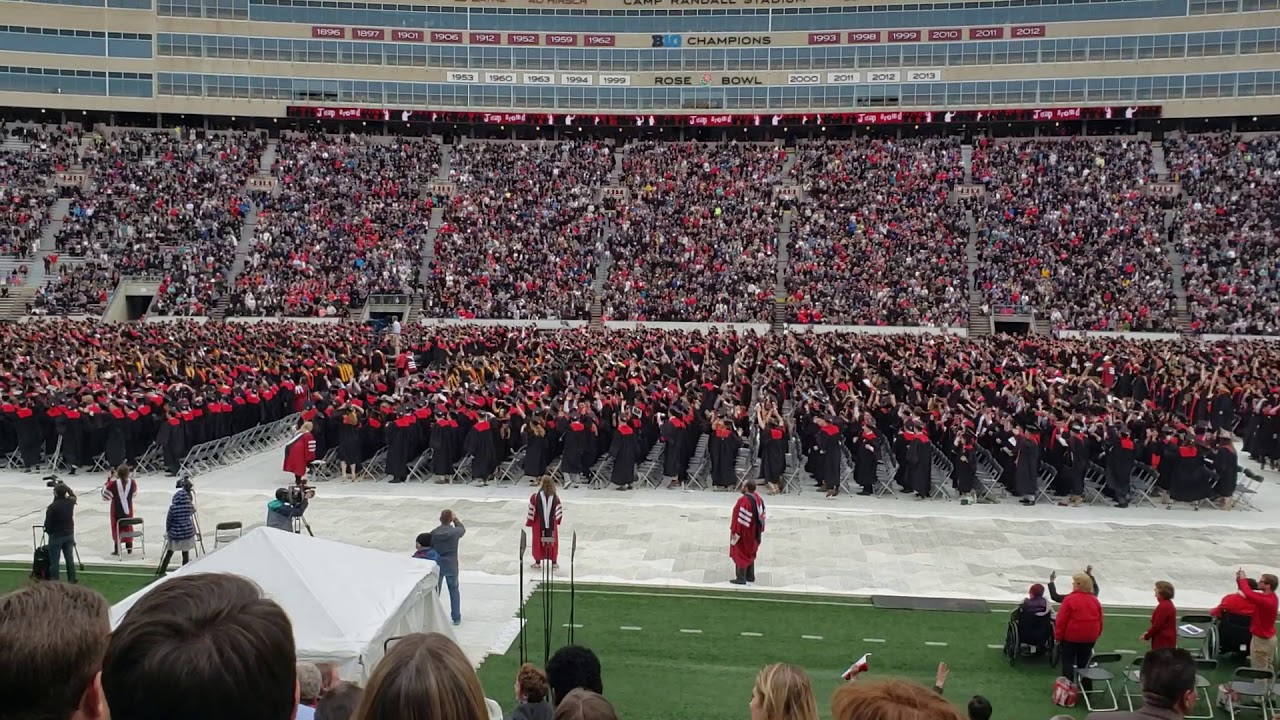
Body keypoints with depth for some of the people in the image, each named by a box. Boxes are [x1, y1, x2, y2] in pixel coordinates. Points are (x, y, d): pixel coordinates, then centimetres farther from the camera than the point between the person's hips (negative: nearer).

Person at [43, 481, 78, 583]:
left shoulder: (52, 506, -20)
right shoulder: (70, 503, -4)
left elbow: (48, 523, -14)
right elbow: (73, 496, 23)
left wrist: (48, 531, 6)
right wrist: (66, 487, 17)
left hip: (56, 536, -5)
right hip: (69, 535, 6)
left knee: (54, 562, 2)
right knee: (70, 559, 13)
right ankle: (72, 581, 19)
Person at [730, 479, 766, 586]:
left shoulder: (743, 501, -26)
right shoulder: (758, 499, 0)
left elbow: (739, 518, -24)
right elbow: (762, 516, 7)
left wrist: (734, 532, -17)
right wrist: (760, 530, 16)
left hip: (743, 532, -8)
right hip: (754, 532, 9)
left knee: (741, 554, 4)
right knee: (749, 553, 21)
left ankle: (741, 578, 10)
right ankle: (750, 576, 28)